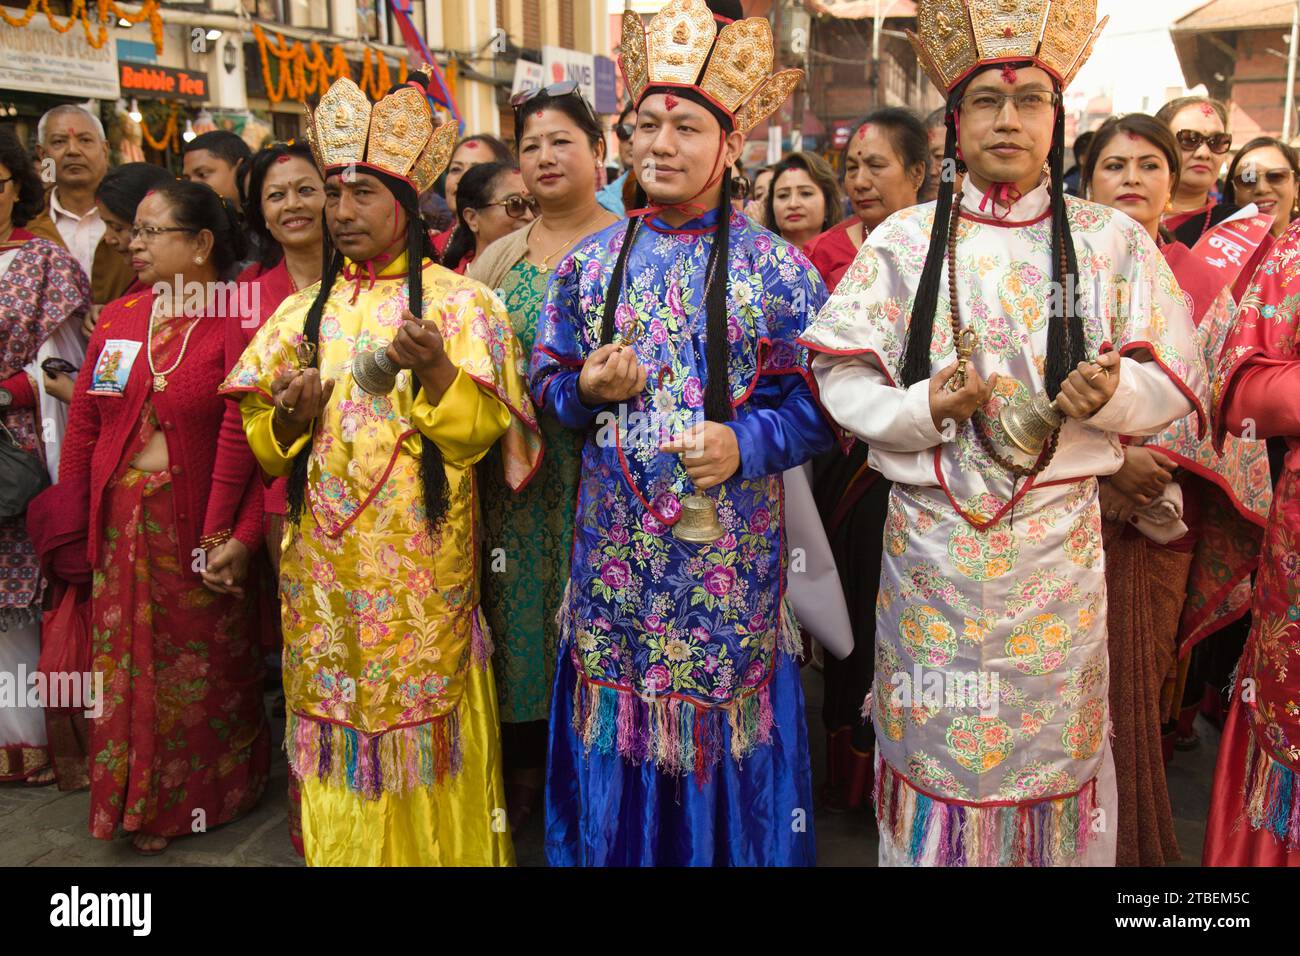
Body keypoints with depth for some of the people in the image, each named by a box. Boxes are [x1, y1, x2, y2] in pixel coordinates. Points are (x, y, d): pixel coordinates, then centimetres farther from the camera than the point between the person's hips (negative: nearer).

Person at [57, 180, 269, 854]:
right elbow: (83, 425, 8)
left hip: (201, 528, -4)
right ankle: (140, 804, 32)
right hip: (120, 526, 5)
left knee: (204, 673, 9)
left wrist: (243, 535, -20)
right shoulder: (117, 318, 8)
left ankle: (207, 799, 32)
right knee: (128, 670, 12)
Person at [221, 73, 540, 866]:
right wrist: (290, 419, -10)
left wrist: (434, 372, -24)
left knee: (420, 708, 1)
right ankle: (340, 844, 28)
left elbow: (480, 432, -8)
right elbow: (262, 436, 11)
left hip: (422, 559, -4)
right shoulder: (307, 308, 12)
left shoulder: (459, 301, -1)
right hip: (322, 559, 4)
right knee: (334, 710, 9)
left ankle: (437, 848, 21)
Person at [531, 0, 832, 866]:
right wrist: (585, 390, -10)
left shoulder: (777, 268, -3)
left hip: (726, 559, -2)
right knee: (616, 724, 13)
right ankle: (616, 842, 35)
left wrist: (745, 444, -20)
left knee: (722, 728, 9)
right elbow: (547, 380, 11)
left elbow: (816, 402, -4)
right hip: (612, 552, 3)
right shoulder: (589, 261, 7)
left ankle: (727, 846, 33)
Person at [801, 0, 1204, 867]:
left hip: (1058, 534, 1)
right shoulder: (904, 240, 1)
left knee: (1050, 732, 10)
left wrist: (1111, 395, -17)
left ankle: (1058, 850, 34)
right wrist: (922, 408, -18)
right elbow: (842, 374, -1)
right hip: (932, 536, 0)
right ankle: (933, 849, 32)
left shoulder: (1112, 241, 3)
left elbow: (1176, 378, 4)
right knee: (937, 737, 10)